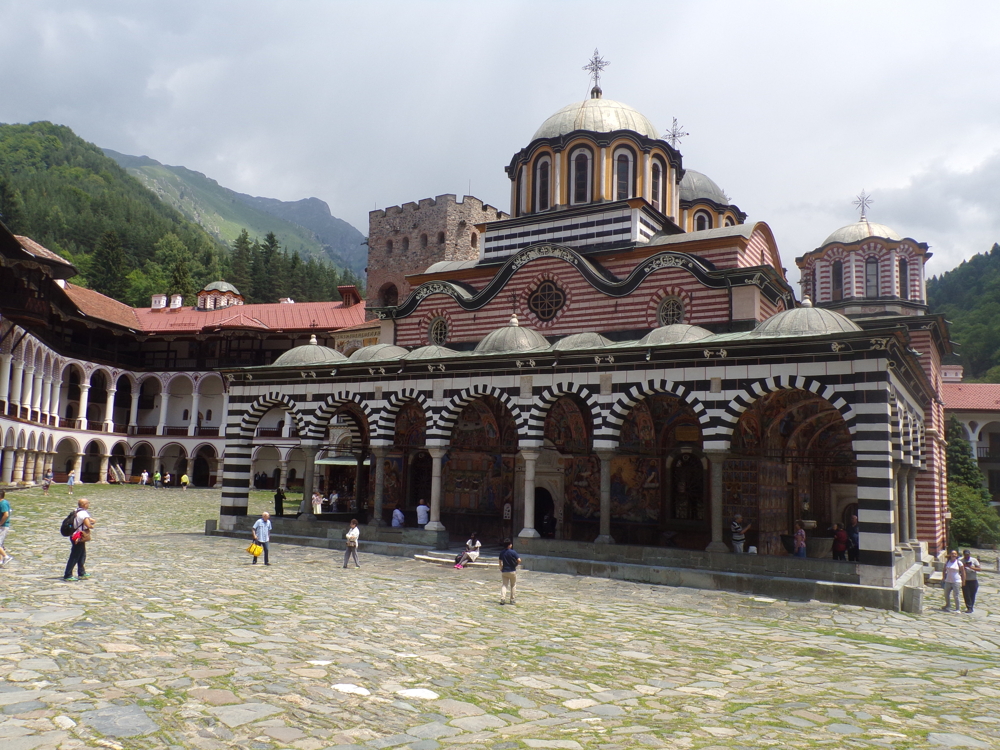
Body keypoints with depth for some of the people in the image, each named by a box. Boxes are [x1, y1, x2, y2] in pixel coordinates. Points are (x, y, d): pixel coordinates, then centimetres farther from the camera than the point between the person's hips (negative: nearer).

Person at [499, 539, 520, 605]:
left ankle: (502, 598, -15)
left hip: (504, 571, 3)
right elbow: (519, 560, -18)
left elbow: (500, 563, 6)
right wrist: (516, 565, 1)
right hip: (512, 571, -3)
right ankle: (512, 600, 16)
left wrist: (501, 570, 19)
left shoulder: (502, 553, 0)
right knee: (513, 585, 13)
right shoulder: (513, 552, -13)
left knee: (504, 585, 4)